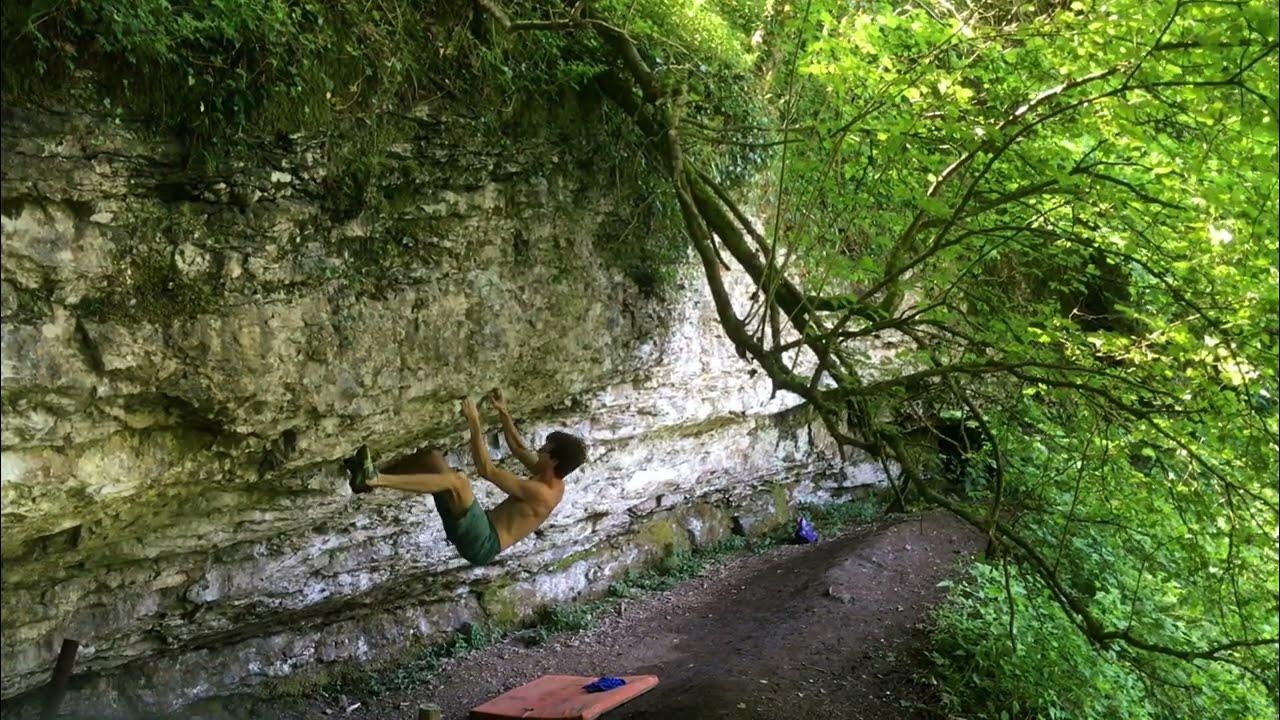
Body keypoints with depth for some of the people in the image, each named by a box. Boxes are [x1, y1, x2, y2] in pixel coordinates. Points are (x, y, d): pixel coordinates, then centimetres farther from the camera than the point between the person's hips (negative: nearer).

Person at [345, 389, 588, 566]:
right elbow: (519, 449, 23)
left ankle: (375, 480, -39)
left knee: (458, 480, -37)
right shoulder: (550, 478, 8)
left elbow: (486, 470, -25)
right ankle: (371, 479, -2)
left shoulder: (541, 493, -21)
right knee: (431, 457, 4)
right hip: (480, 527, 10)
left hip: (482, 544, -10)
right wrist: (503, 413, 15)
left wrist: (474, 422, -25)